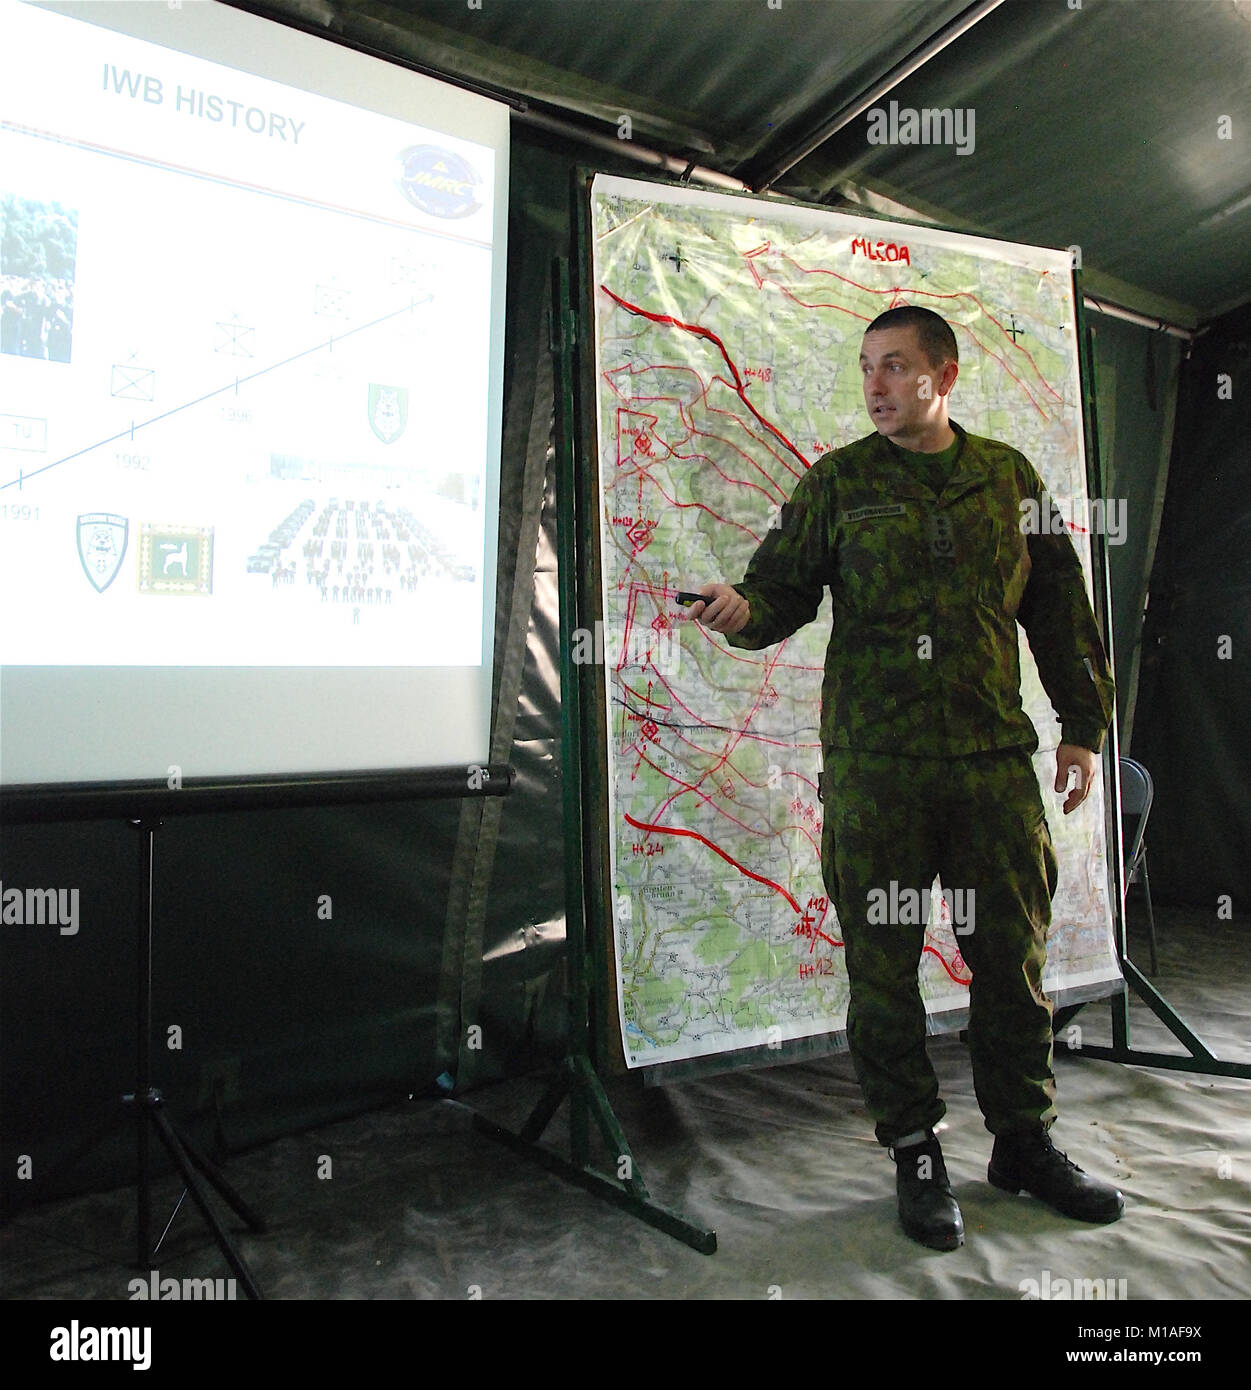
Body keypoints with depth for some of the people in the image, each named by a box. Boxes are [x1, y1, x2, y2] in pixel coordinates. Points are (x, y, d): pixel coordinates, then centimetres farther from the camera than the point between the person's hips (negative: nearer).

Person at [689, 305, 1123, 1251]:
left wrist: (1084, 726, 12)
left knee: (1014, 955, 10)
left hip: (995, 757, 2)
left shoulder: (1009, 476, 11)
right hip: (874, 765, -2)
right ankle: (916, 1153, 22)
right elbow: (783, 588, 2)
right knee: (884, 965, 4)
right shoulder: (837, 483, 5)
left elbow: (1060, 609, 14)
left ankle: (1025, 1142, 30)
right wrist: (742, 610, -21)